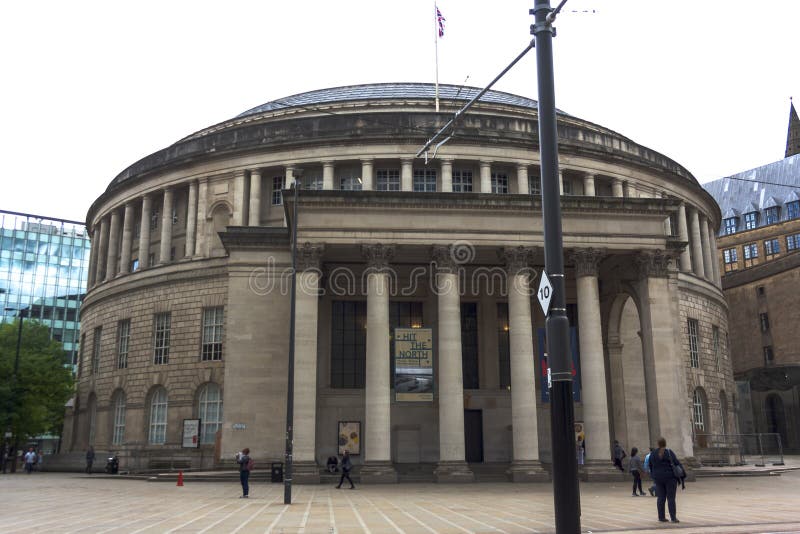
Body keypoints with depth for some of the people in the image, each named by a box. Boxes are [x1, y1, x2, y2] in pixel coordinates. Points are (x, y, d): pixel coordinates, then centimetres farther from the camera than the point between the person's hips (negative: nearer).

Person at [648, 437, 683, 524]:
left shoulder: (653, 454, 5)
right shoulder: (669, 453, -9)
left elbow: (651, 467, 9)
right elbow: (677, 463, -11)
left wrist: (653, 477, 18)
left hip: (658, 478, 4)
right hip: (670, 477, -4)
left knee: (661, 497, 8)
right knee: (671, 498, -2)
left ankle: (661, 517, 9)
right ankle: (673, 517, -4)